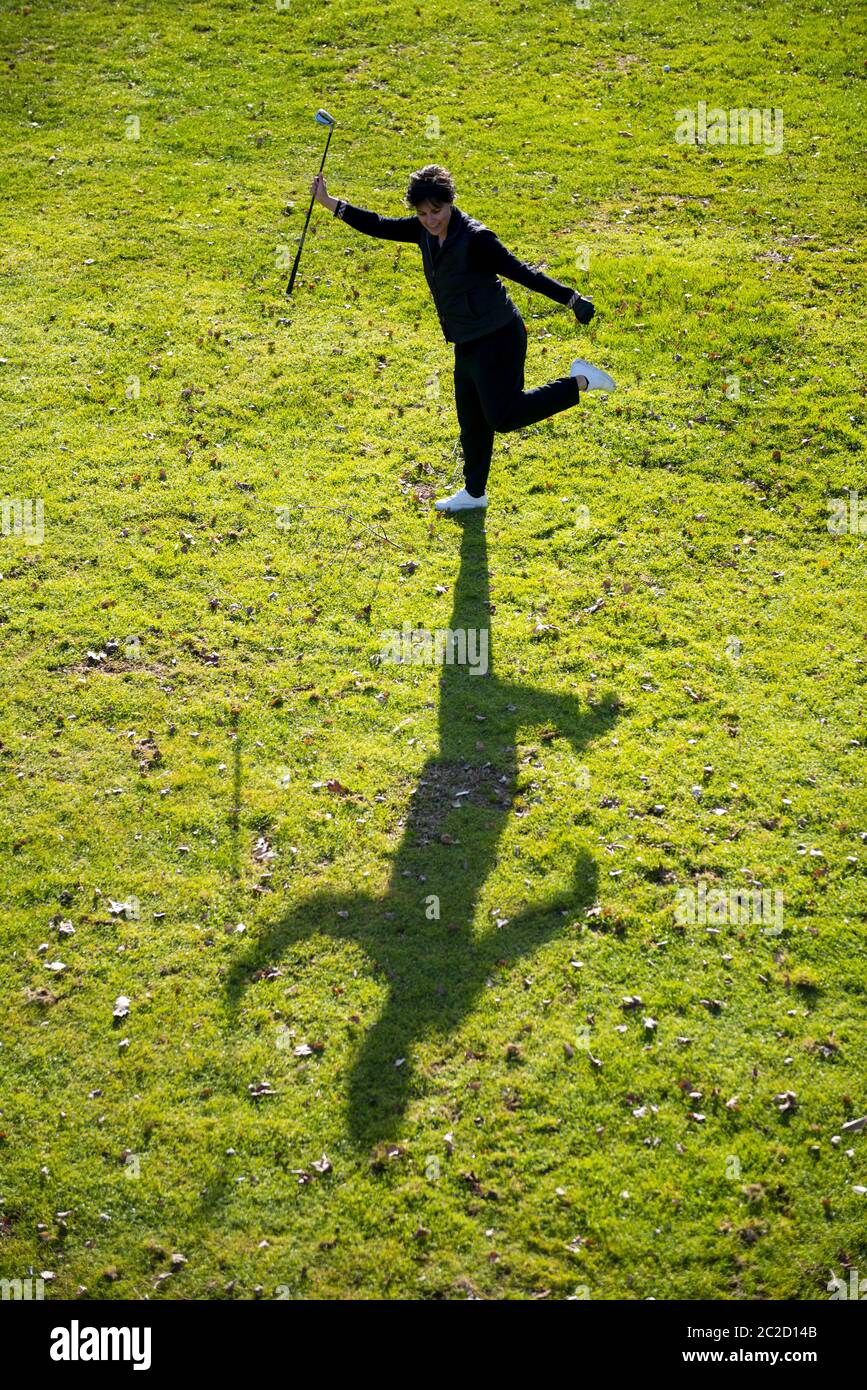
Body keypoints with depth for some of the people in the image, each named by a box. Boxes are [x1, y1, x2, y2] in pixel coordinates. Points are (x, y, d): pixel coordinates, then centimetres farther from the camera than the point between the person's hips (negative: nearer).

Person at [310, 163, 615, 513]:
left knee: (502, 416, -9)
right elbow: (380, 226, 9)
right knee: (471, 421, 18)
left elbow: (521, 272, -22)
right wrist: (331, 203, 8)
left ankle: (579, 382, 2)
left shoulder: (475, 238, -21)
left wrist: (571, 298, -25)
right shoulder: (426, 231, 1)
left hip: (497, 339, -8)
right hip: (468, 345, 8)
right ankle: (474, 493, 35)